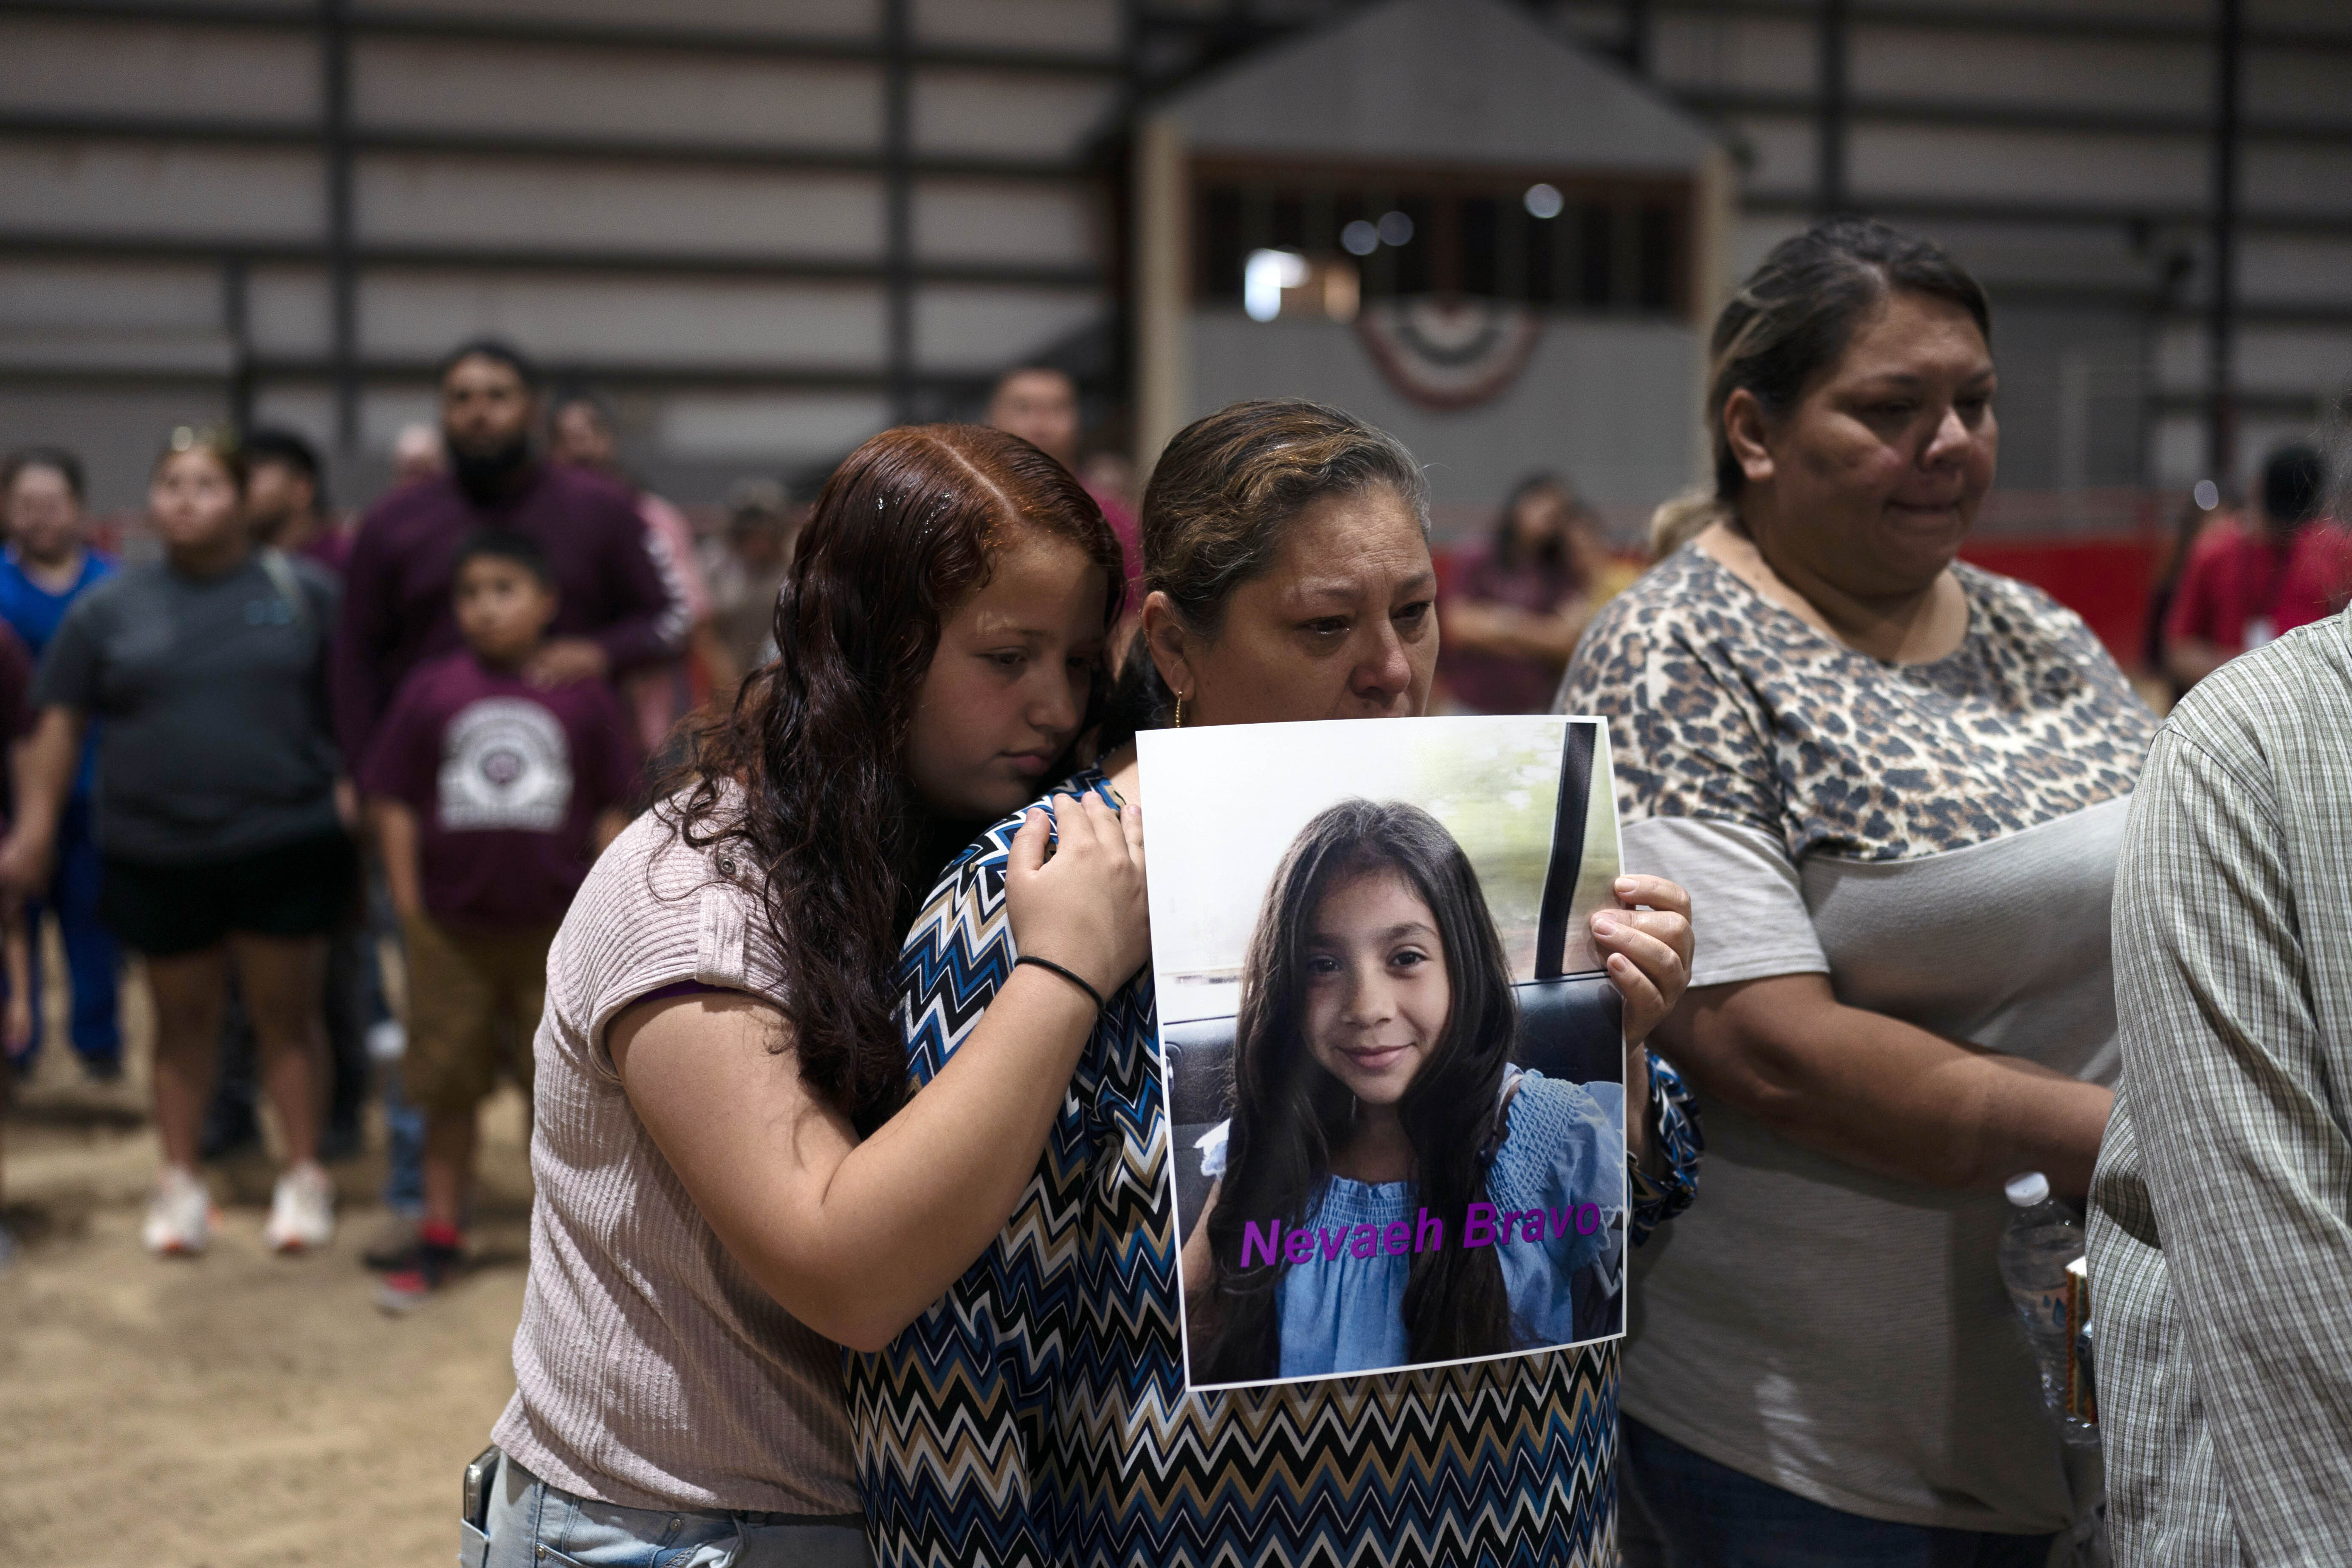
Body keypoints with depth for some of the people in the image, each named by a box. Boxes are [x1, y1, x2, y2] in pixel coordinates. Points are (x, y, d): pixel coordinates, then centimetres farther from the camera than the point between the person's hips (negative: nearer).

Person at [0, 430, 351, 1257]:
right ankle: (180, 1182, 23)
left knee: (286, 1013, 6)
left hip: (284, 846, -1)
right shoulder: (109, 606, 5)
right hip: (158, 856, 2)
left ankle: (304, 1177, 17)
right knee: (182, 1019, 12)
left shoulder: (304, 590, 1)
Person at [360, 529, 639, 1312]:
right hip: (452, 926, 1)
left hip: (556, 926, -1)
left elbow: (613, 808, 2)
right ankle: (440, 1238, 24)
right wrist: (408, 902, -2)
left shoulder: (583, 696, -2)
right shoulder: (431, 690, -1)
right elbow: (392, 800, 2)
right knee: (450, 1088, 11)